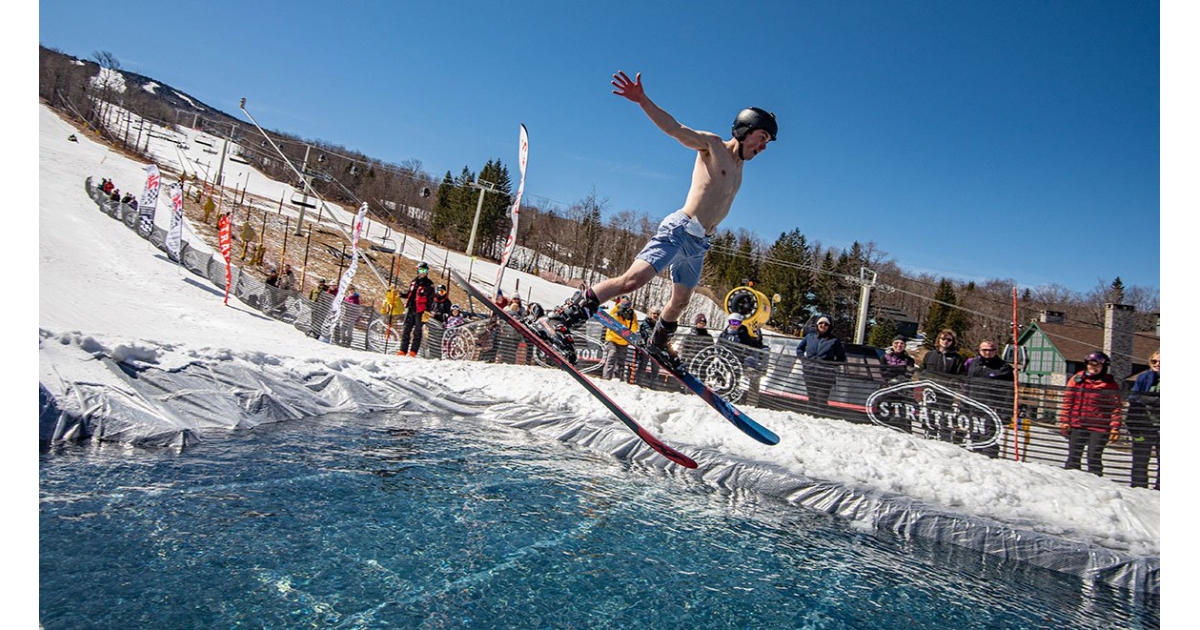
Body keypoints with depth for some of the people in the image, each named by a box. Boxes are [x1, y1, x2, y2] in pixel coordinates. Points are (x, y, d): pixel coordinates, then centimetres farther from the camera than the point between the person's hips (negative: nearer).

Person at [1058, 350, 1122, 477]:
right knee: (1073, 457, 6)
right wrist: (1064, 421, 0)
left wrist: (1115, 428, -6)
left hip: (1099, 428, -2)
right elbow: (1067, 401, 7)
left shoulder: (1110, 384, 2)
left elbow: (1116, 407, 1)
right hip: (1077, 425, 2)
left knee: (1094, 459, 1)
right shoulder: (1077, 379, 7)